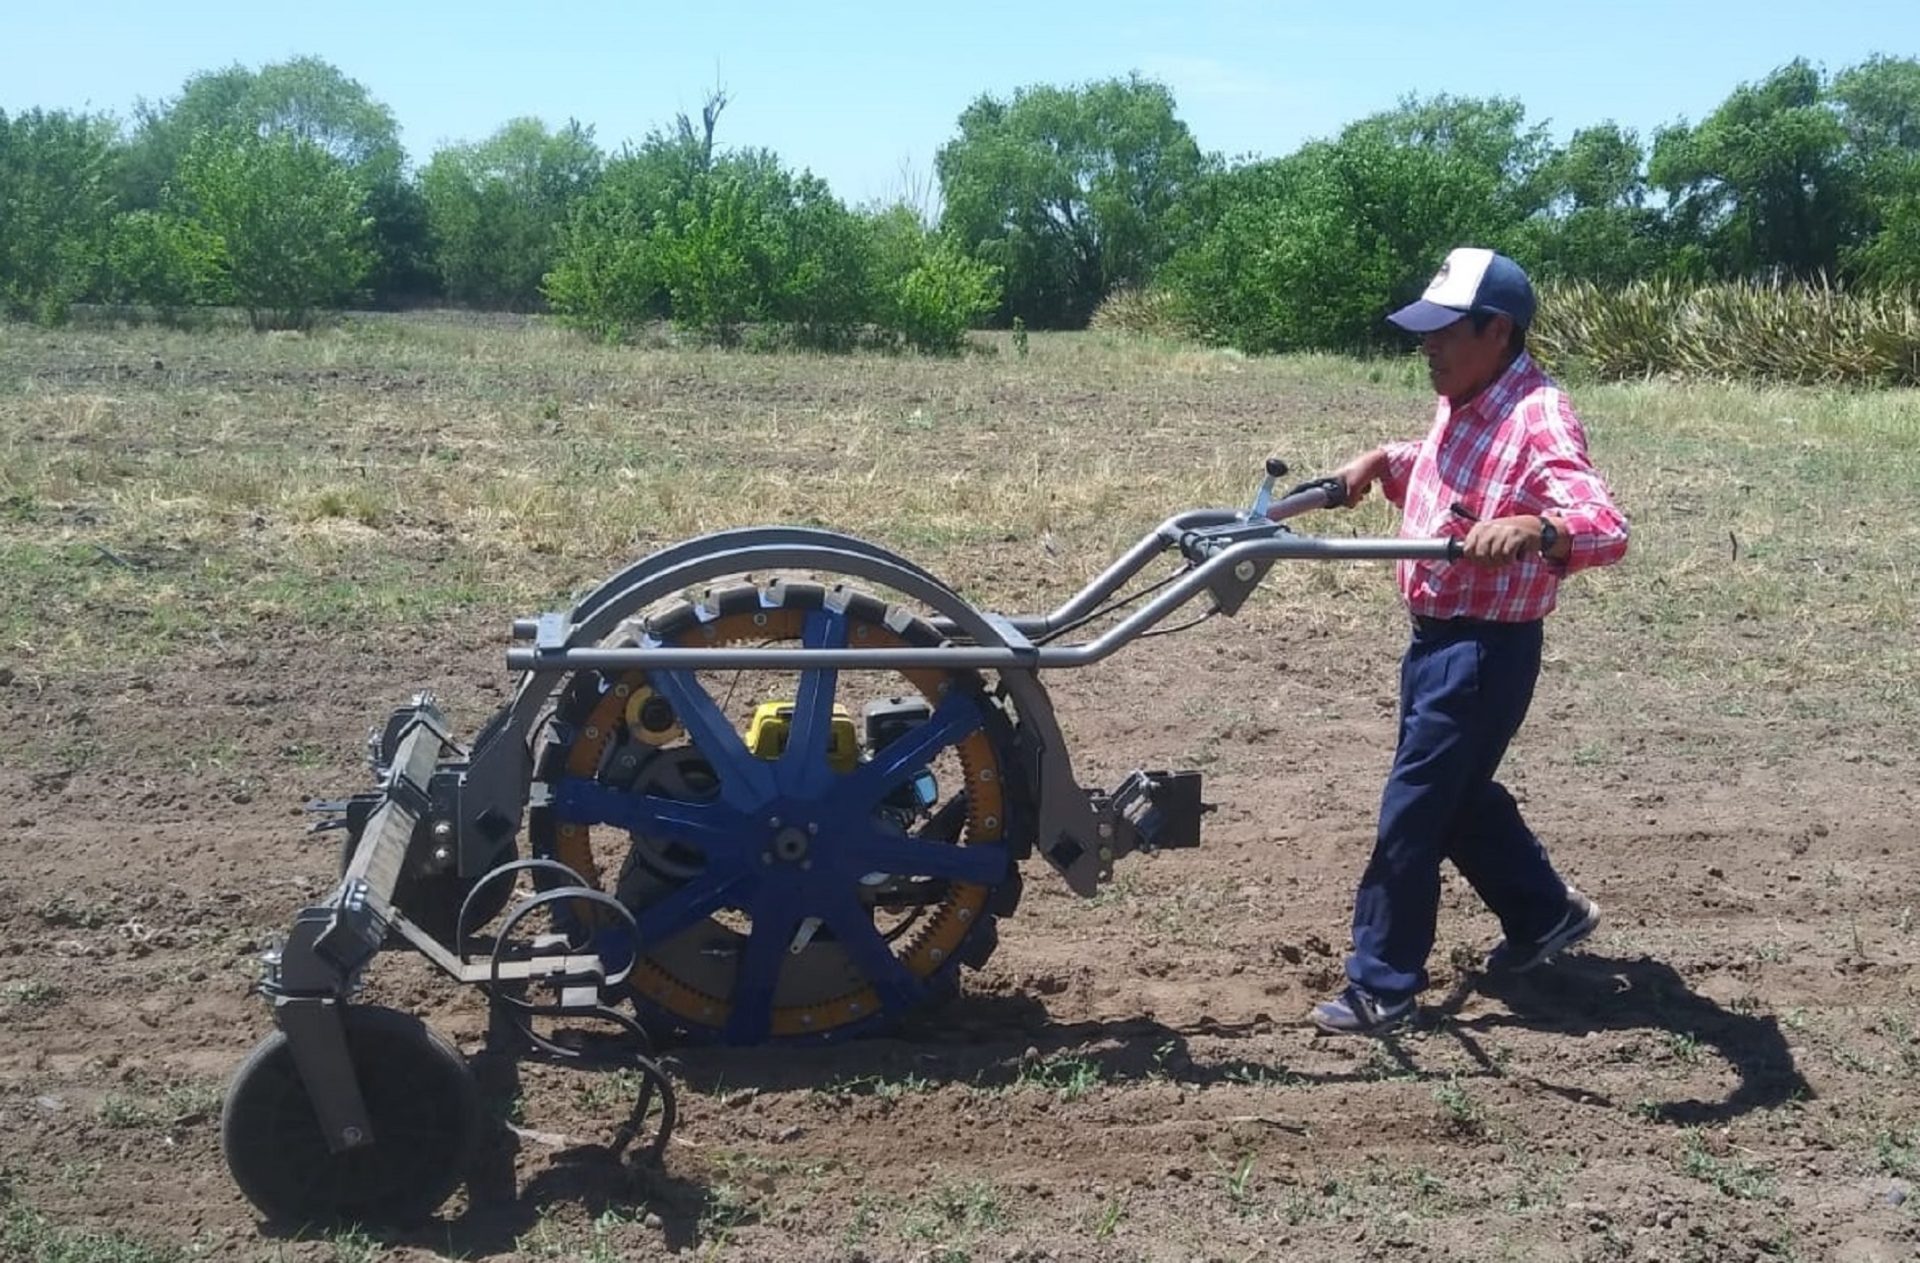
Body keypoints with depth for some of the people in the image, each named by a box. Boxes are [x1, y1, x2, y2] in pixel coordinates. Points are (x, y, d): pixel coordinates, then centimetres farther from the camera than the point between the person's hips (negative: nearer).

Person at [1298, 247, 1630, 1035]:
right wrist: (1383, 463, 7)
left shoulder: (1539, 419, -22)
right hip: (1434, 636, 10)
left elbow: (1609, 529, -34)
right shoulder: (1461, 406, 7)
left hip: (1486, 650, -10)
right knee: (1460, 795, 22)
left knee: (1411, 815, -4)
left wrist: (1534, 530, -54)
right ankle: (1546, 913, 42)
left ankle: (1381, 987, 8)